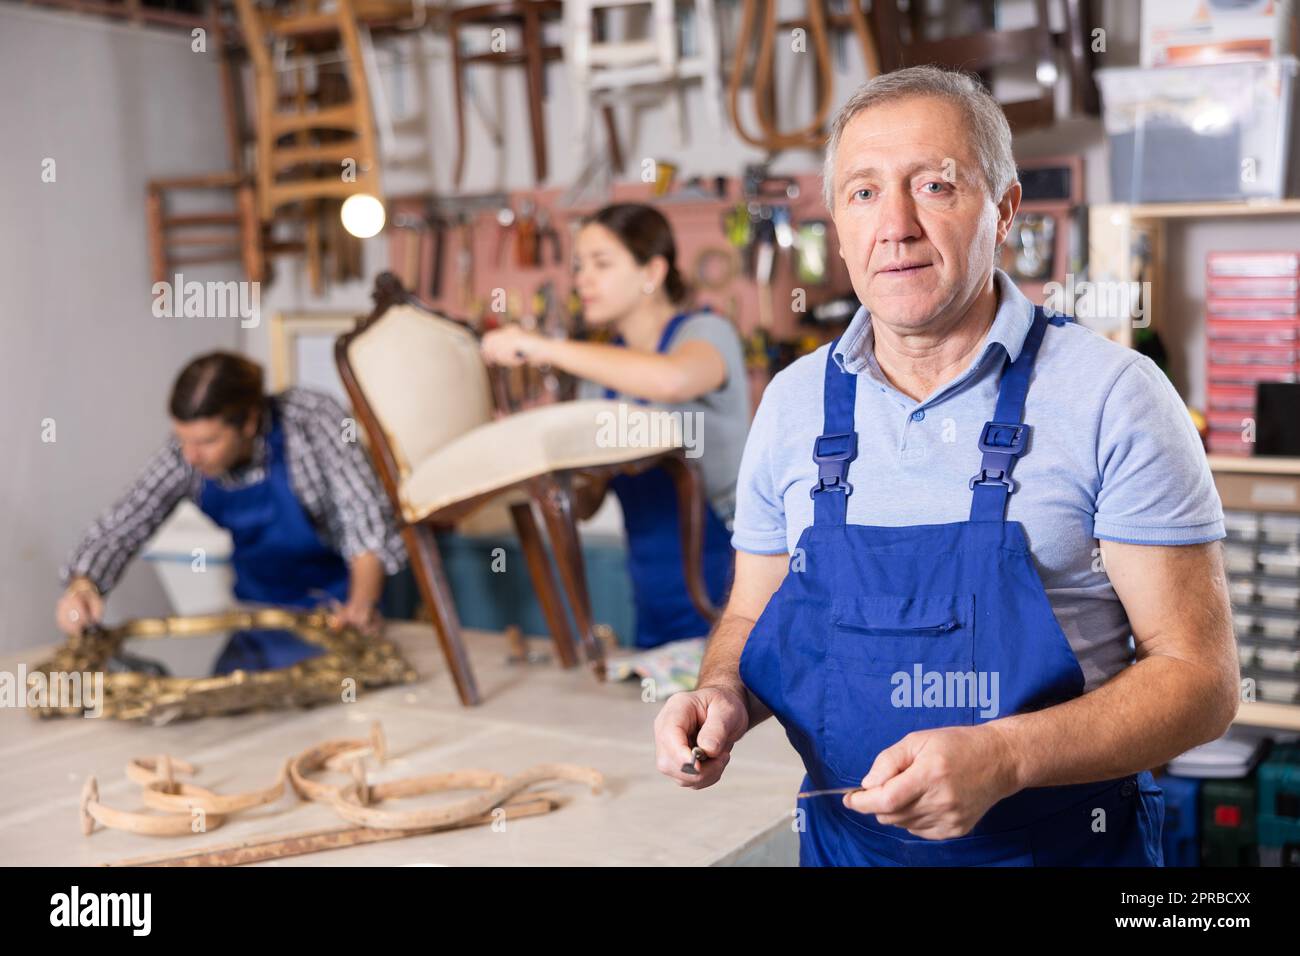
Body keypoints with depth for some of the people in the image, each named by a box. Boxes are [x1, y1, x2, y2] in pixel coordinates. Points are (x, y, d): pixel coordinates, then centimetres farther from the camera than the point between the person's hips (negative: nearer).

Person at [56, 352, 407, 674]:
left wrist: (362, 602, -46)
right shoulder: (186, 454, -15)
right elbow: (120, 526, -14)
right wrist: (82, 586, -34)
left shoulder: (312, 420, -26)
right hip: (260, 609, 4)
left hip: (337, 609, -4)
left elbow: (364, 515, -30)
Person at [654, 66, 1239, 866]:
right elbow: (752, 619, 10)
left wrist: (1004, 756, -27)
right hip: (841, 840, 4)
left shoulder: (1112, 395, -13)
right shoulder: (793, 403, -1)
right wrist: (724, 696, -12)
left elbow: (1199, 678, -13)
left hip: (1061, 846, -3)